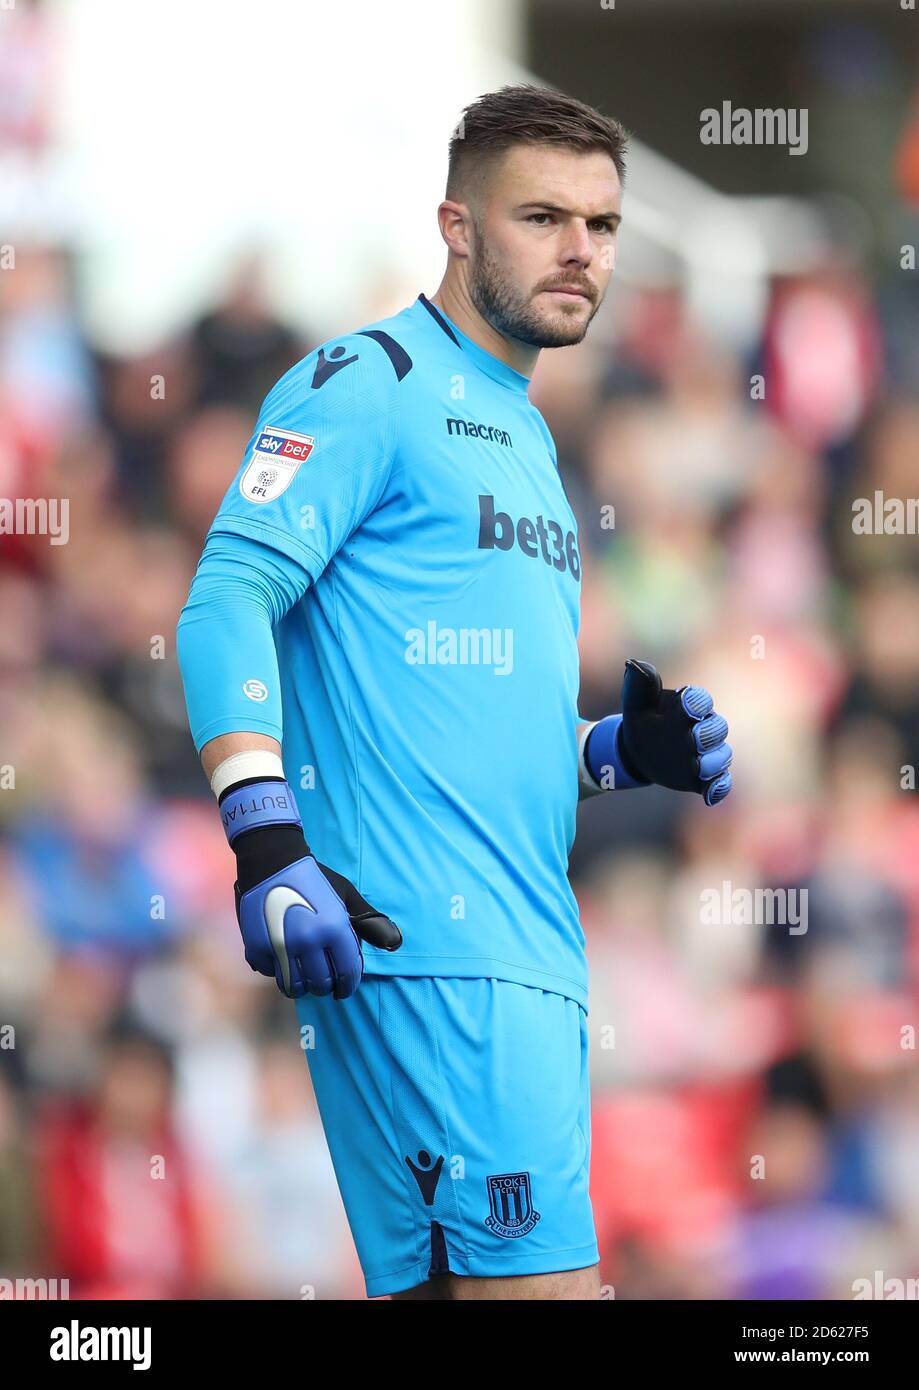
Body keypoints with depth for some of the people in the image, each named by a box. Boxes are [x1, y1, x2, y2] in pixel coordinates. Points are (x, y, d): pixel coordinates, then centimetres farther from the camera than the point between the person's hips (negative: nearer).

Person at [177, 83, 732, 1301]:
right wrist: (269, 850, -23)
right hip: (421, 944, -9)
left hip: (532, 959, 9)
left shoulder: (525, 436, 25)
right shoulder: (374, 382, -2)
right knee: (541, 1279, -19)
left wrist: (619, 753, 11)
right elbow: (226, 603, -12)